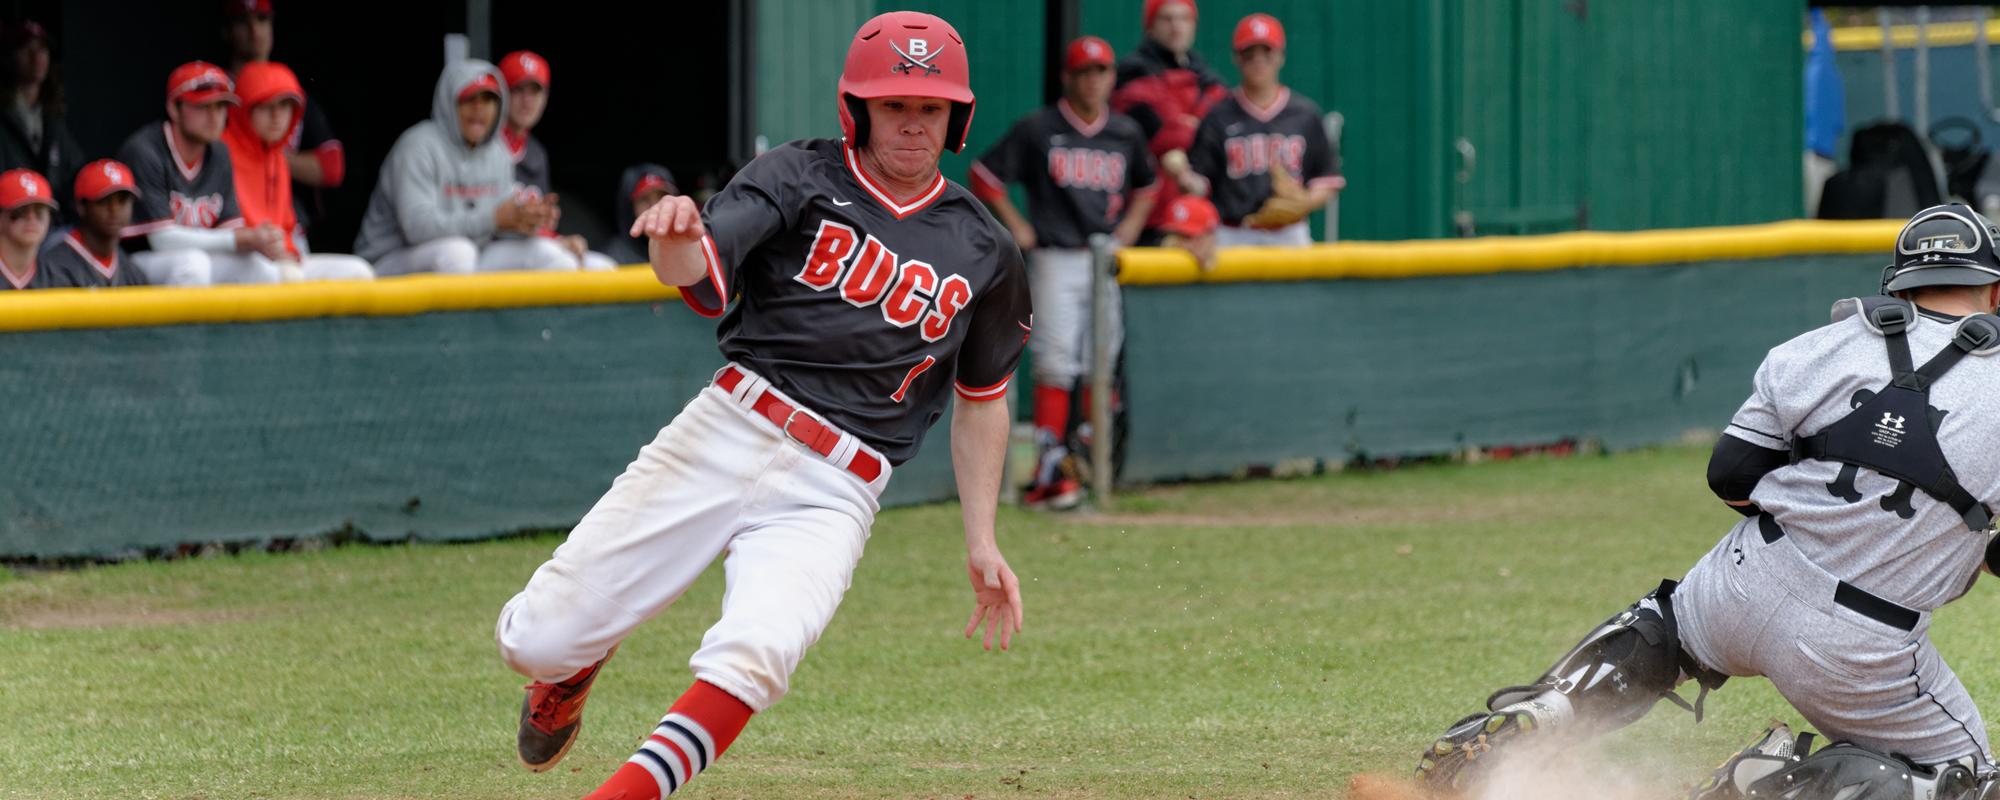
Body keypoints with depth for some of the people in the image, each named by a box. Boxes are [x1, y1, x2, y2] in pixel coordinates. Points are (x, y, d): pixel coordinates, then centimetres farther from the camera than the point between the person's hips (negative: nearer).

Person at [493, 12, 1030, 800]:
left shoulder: (983, 253, 11)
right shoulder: (801, 179, 3)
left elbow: (982, 397, 23)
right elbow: (696, 270, -13)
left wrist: (981, 543, 15)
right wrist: (675, 238, -39)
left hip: (831, 493, 0)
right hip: (727, 433, 0)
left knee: (751, 660, -30)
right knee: (536, 641, -4)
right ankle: (572, 665, 33)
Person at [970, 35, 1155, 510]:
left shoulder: (1126, 134, 10)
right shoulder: (1038, 129, -2)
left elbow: (1146, 186, 27)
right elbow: (985, 175, 2)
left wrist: (1130, 227, 11)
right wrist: (1015, 227, -3)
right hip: (1056, 258, -4)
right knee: (1056, 361, -12)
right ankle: (1050, 467, -13)